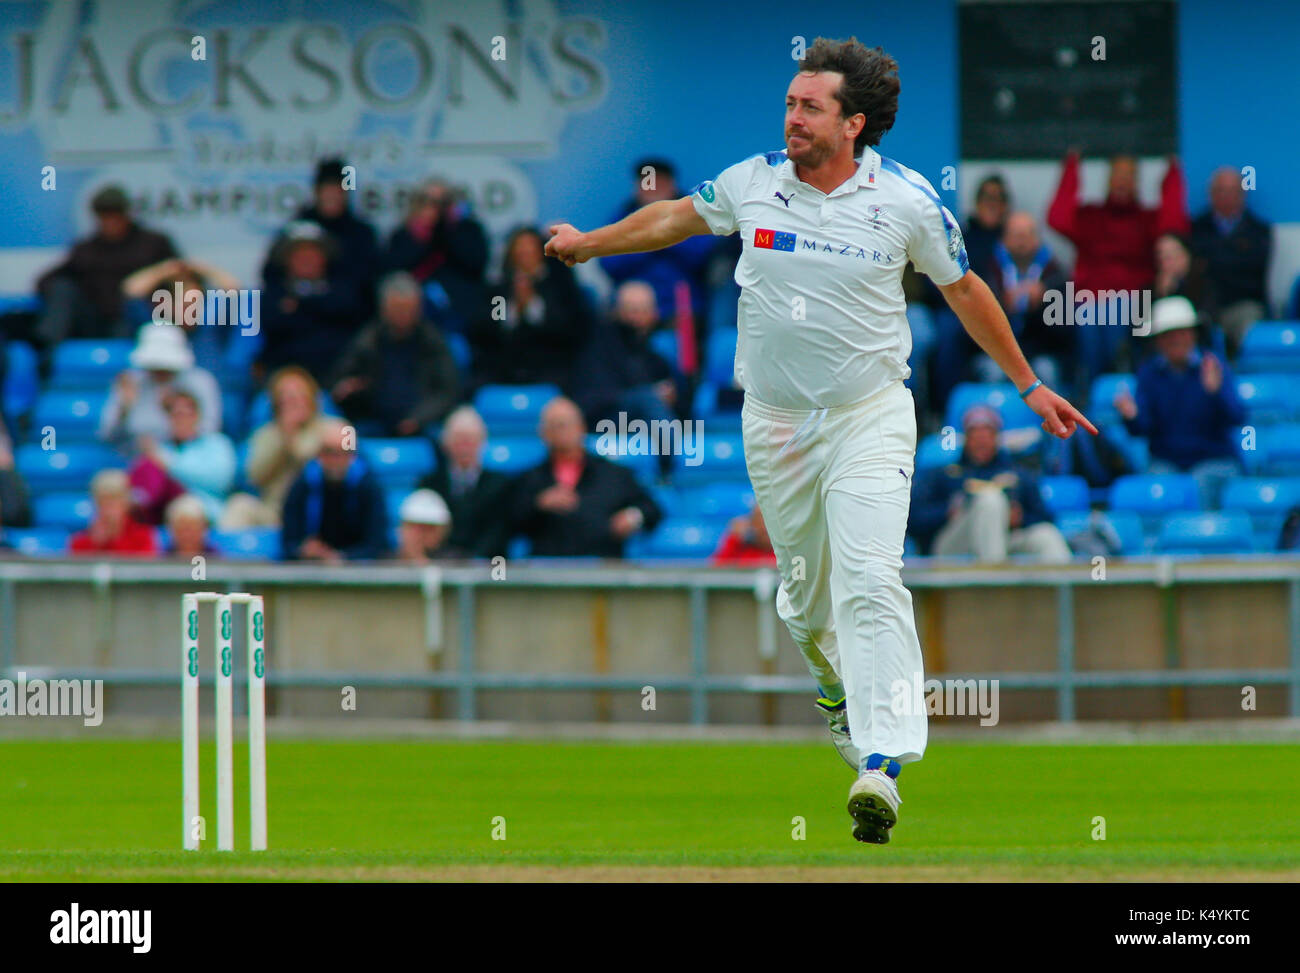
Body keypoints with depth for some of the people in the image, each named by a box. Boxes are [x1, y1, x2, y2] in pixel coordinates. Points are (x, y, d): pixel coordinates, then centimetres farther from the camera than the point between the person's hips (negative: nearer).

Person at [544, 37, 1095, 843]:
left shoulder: (906, 199, -8)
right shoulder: (752, 184, -2)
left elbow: (964, 291, 7)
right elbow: (675, 217, 19)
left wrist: (1028, 385, 14)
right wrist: (587, 244, 32)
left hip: (871, 419, -3)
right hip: (776, 422, 3)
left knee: (869, 580, -19)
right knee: (805, 596, 11)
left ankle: (881, 763, -28)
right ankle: (839, 684, 45)